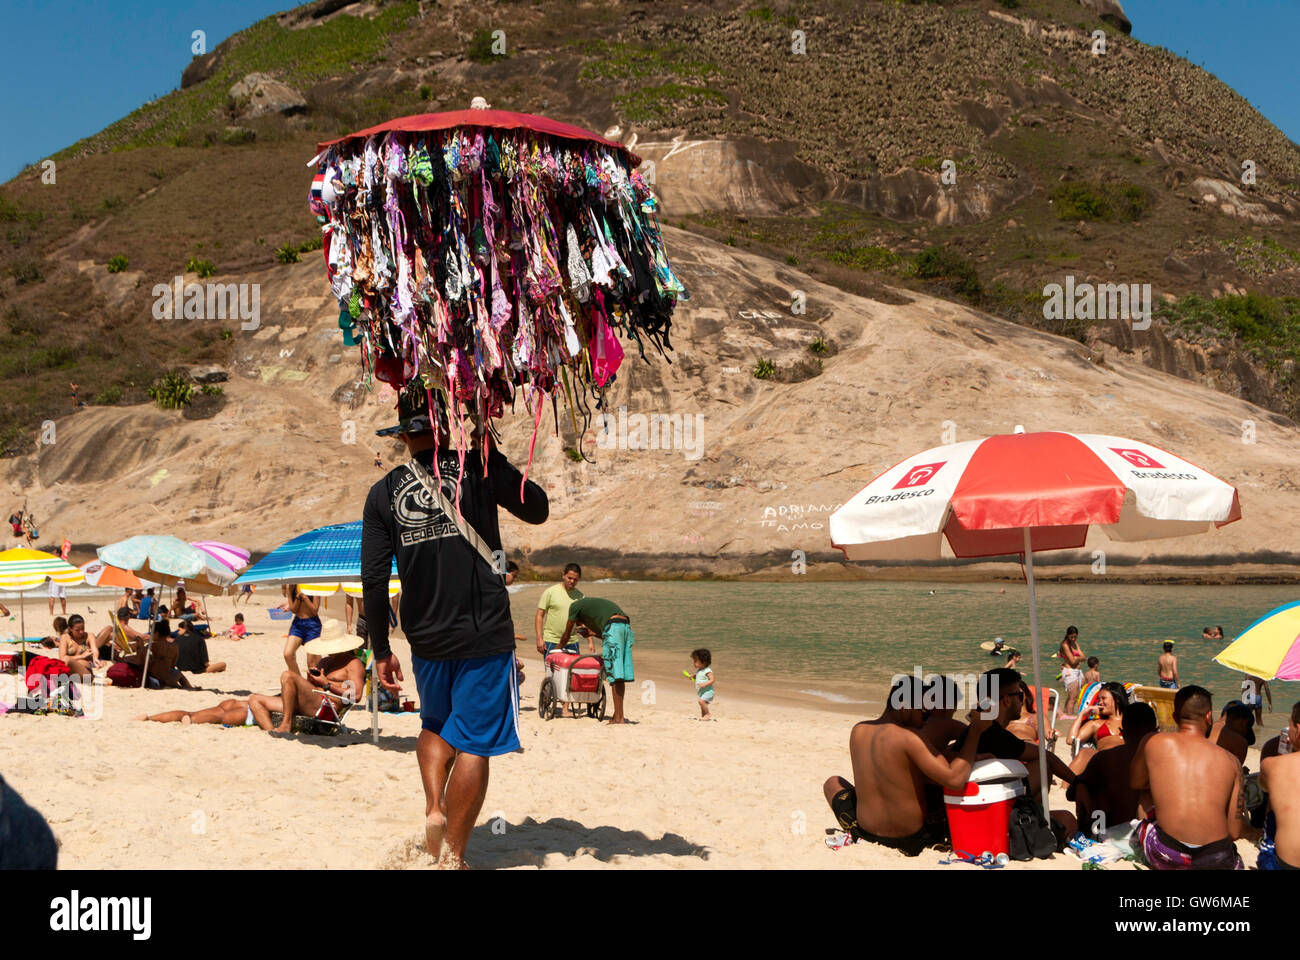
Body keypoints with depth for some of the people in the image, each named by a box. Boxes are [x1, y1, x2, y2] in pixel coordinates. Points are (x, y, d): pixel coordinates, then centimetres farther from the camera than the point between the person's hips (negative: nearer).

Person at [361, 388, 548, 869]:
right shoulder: (476, 467, -5)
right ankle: (452, 852, 5)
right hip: (484, 634, -3)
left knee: (435, 725, 27)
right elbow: (537, 509, 8)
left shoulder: (383, 493, 2)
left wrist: (381, 650, 11)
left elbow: (374, 581, 2)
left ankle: (434, 807, 7)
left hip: (426, 639, 3)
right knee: (474, 743, 3)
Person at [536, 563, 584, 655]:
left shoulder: (580, 596, 8)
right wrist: (539, 639, -8)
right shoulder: (550, 592, -1)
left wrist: (590, 642, 0)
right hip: (551, 642, -3)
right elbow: (540, 615, -1)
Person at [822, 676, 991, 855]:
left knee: (833, 783, 30)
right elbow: (955, 779, -30)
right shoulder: (910, 737, -24)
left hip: (866, 832, 3)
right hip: (912, 842, -3)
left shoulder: (858, 731, -3)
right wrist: (975, 730, -23)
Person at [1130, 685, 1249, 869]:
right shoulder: (1230, 760, 6)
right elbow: (1234, 831, 8)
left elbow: (1135, 783, 23)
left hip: (1167, 858, 0)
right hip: (1217, 861, 0)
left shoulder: (1153, 743, 3)